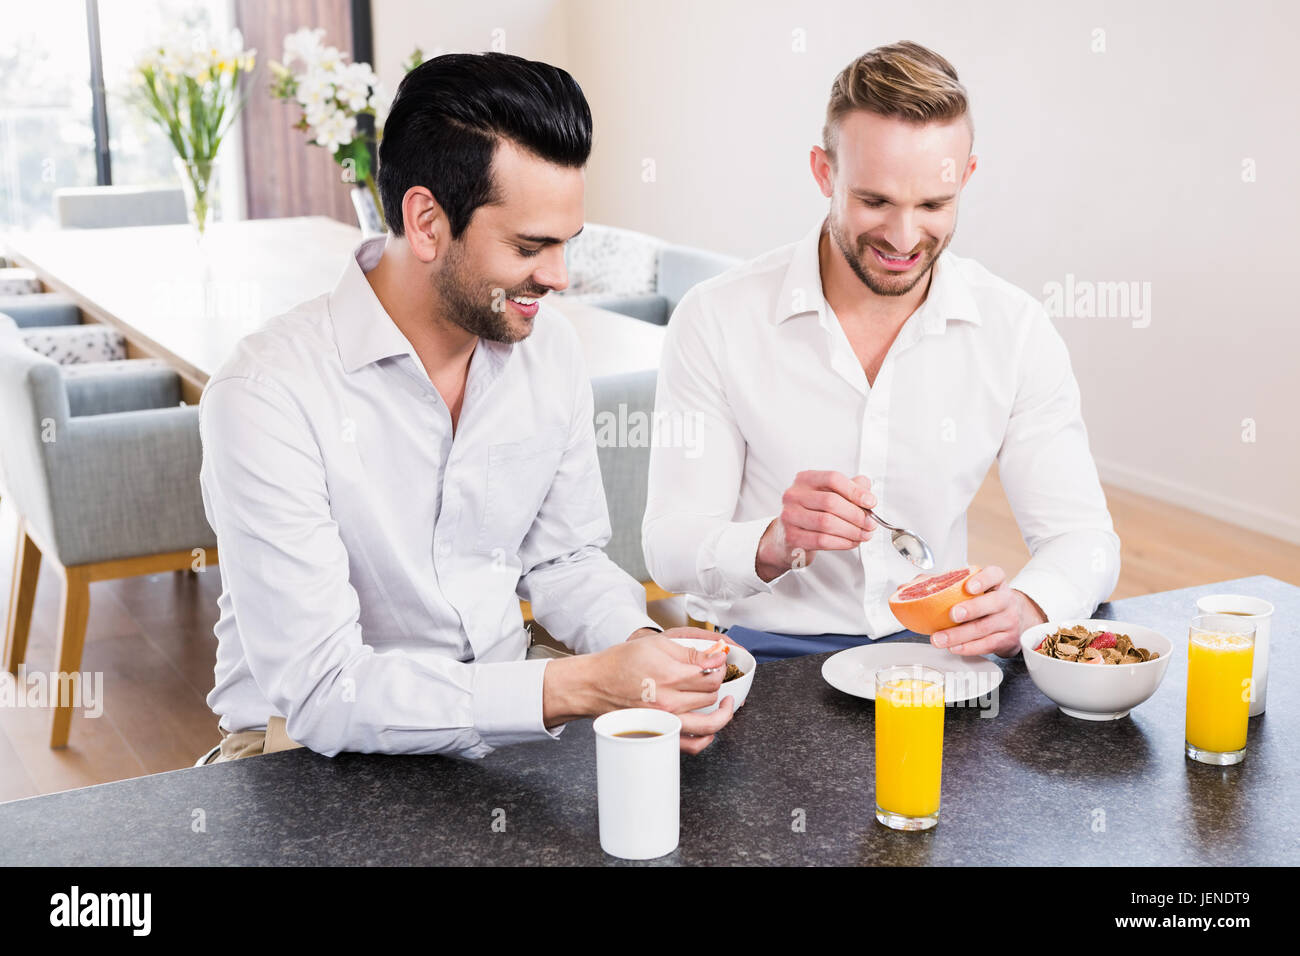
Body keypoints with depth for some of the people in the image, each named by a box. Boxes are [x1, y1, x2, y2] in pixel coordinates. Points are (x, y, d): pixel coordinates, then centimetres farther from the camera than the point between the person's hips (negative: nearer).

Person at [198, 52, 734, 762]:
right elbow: (321, 691, -25)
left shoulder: (551, 349, -1)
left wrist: (641, 646, -11)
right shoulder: (267, 395, -22)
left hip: (505, 706, 4)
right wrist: (582, 688, -31)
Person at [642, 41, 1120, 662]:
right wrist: (777, 544, -29)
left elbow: (1082, 537, -1)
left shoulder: (1016, 330, -1)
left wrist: (1025, 607, -24)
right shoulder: (716, 322, -8)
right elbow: (670, 548, -7)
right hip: (765, 652, -2)